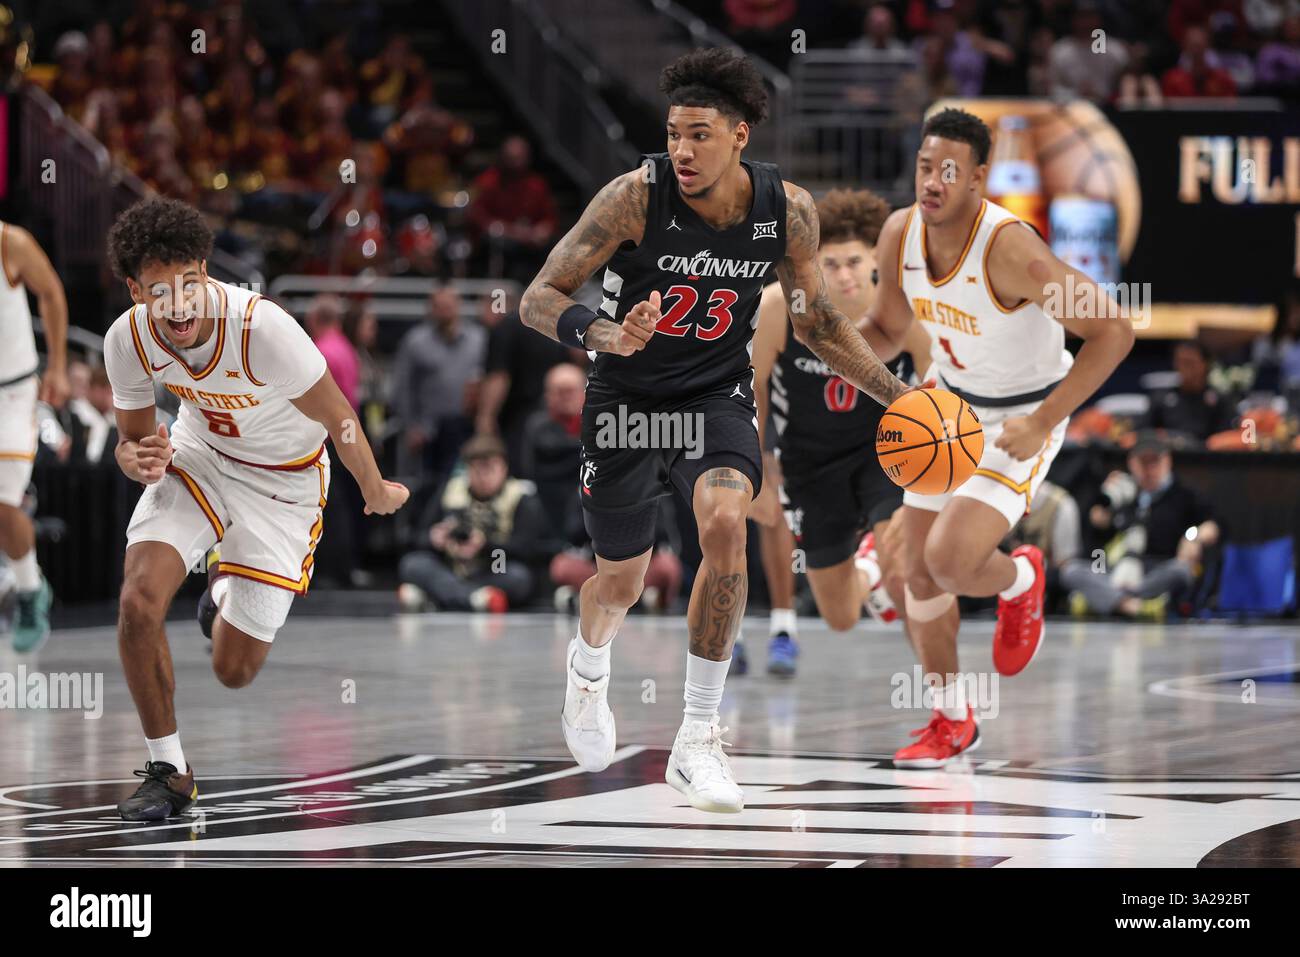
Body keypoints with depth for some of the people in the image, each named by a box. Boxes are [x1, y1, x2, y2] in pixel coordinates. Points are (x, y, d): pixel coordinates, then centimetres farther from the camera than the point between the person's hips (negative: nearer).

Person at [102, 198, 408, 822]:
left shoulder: (263, 328, -36)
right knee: (137, 604, -23)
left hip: (285, 480, -3)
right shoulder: (128, 340, -21)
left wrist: (376, 494, -3)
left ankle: (227, 586, 39)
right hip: (199, 456, 3)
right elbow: (133, 438, -2)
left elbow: (339, 422, -19)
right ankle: (167, 770, -2)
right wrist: (138, 459, -27)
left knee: (234, 671, 1)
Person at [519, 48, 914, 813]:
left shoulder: (788, 209, -13)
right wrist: (607, 337, -40)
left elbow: (818, 322, 4)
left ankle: (699, 739, -18)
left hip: (718, 397, 1)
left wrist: (899, 396, -1)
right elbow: (538, 300, -20)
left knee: (726, 525, -28)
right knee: (621, 582, 12)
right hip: (629, 400, -1)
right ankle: (589, 665, 53)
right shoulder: (637, 196, -22)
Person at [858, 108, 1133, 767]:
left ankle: (1020, 581, 17)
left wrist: (1041, 424, -30)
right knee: (918, 568, 7)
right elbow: (887, 328, 6)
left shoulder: (1009, 248, -32)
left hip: (1019, 418, -6)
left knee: (950, 561, -20)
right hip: (946, 401, 6)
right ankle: (950, 720, 26)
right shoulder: (900, 233, -12)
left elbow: (1111, 330, -31)